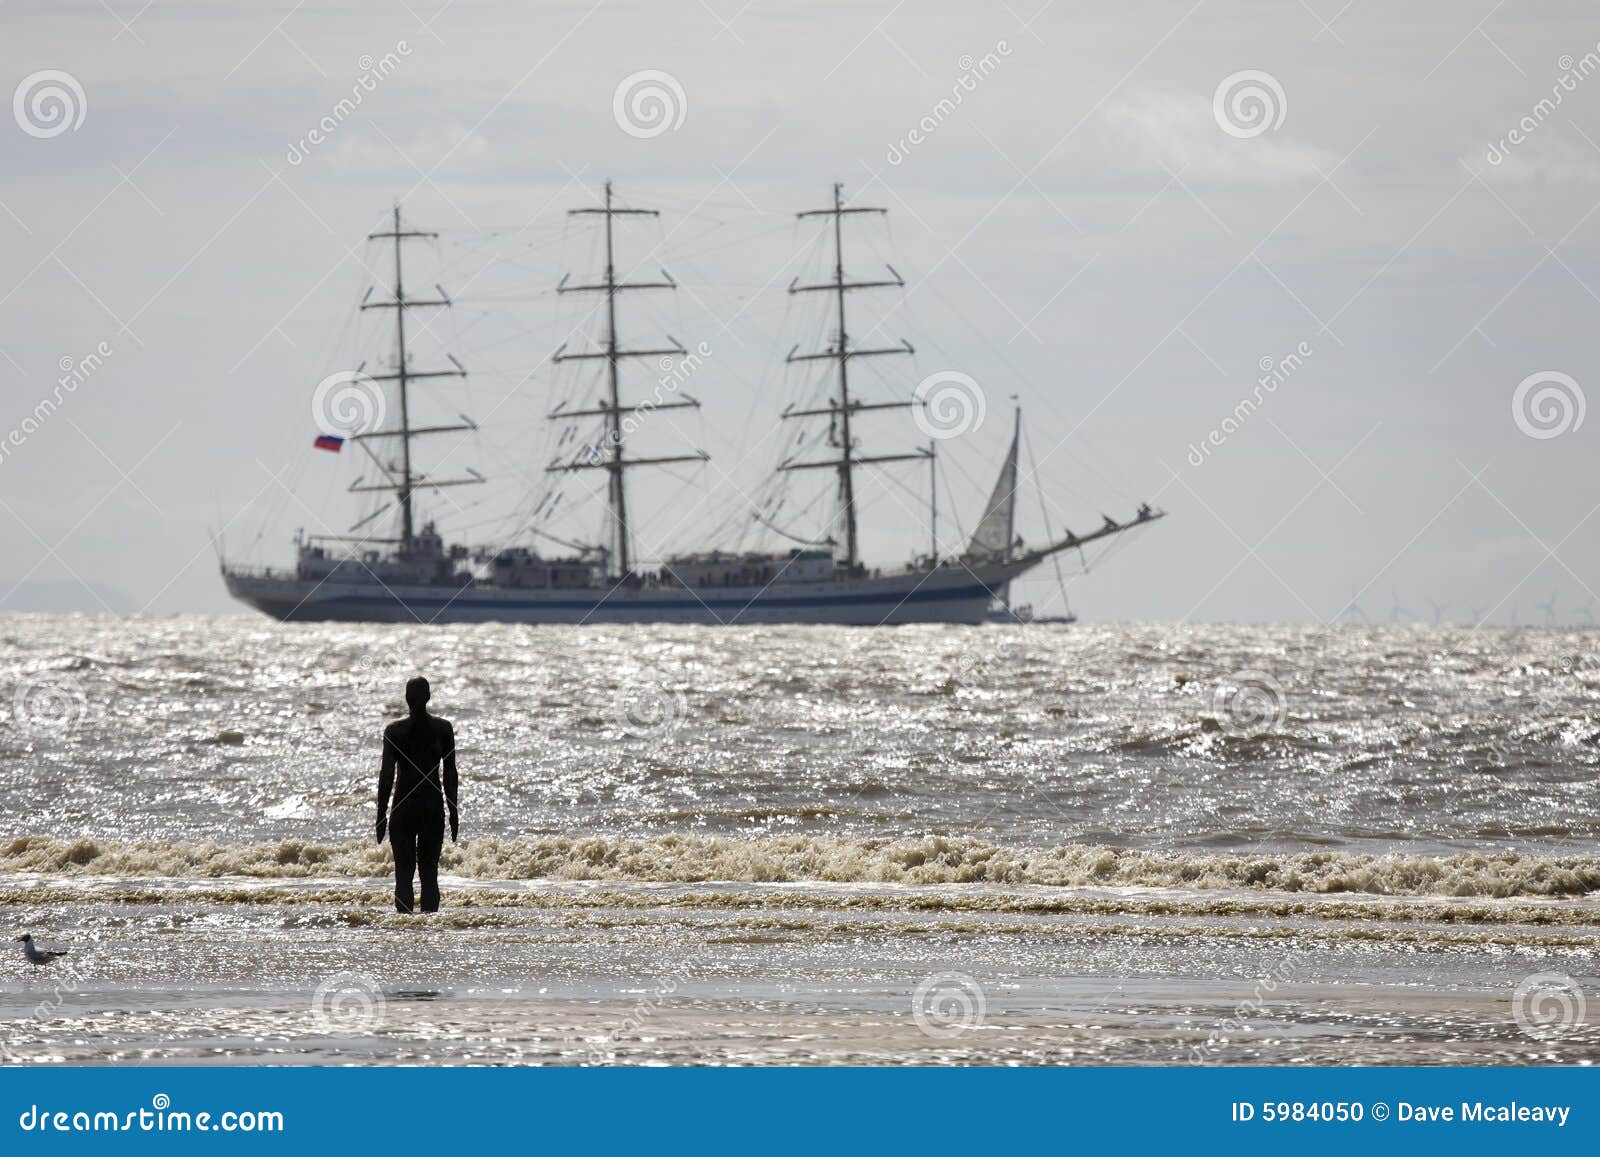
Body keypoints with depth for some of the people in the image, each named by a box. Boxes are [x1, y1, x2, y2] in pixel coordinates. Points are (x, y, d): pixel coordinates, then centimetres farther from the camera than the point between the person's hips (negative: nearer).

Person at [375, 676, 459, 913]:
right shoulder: (443, 728, -1)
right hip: (433, 805, 2)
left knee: (404, 874, 3)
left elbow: (386, 775, -5)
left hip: (403, 805, -2)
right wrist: (453, 811, 10)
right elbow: (450, 772, 2)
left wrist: (381, 814, 1)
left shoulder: (394, 731, -6)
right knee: (429, 873, 8)